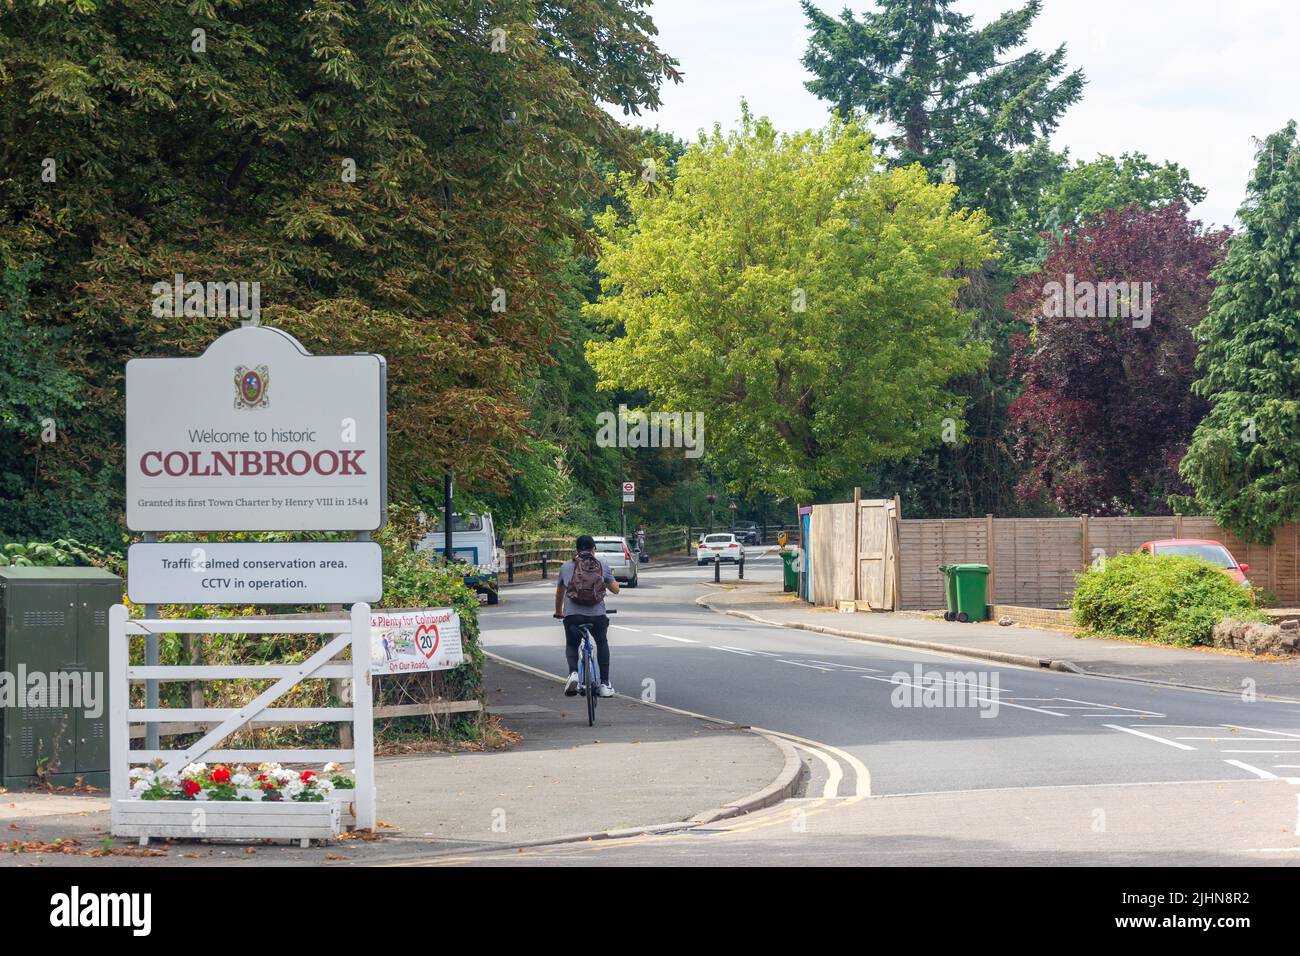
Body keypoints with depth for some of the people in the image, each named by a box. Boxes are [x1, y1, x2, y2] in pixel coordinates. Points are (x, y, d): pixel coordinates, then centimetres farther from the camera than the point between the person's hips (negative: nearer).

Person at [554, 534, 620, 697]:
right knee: (602, 644, 24)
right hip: (597, 614, 0)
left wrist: (558, 613, 45)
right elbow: (615, 589, 19)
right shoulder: (602, 565, 11)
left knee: (571, 645, 21)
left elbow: (559, 593, 27)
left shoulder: (566, 566, 15)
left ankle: (573, 672, -8)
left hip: (572, 615, 0)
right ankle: (605, 684, 15)